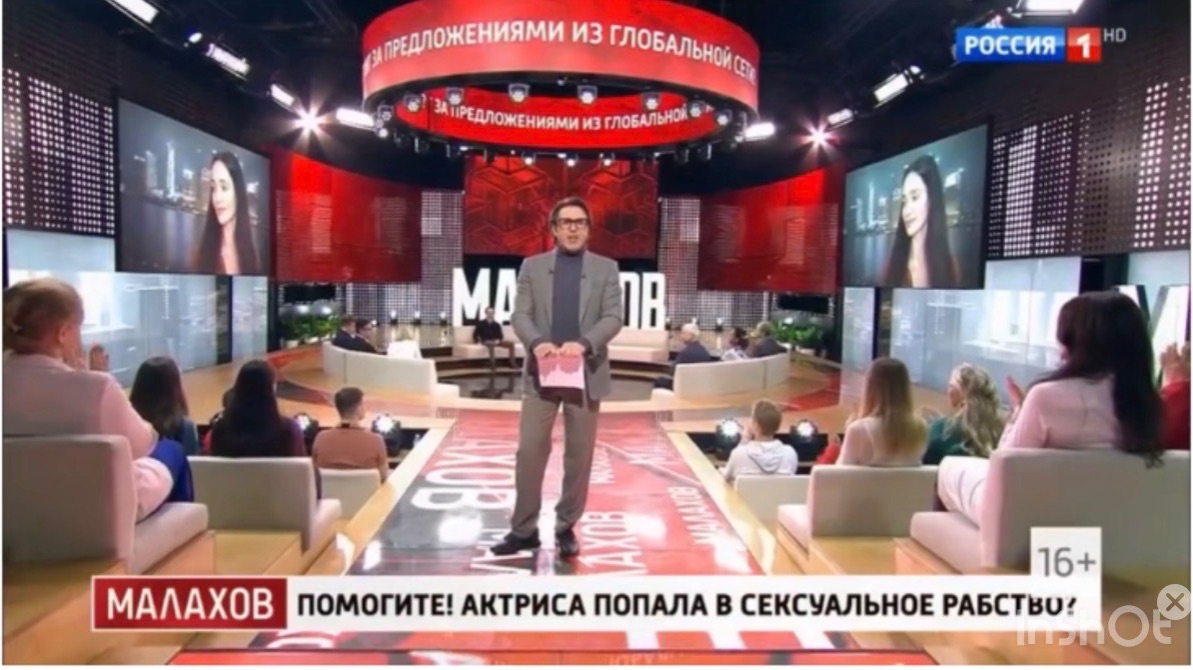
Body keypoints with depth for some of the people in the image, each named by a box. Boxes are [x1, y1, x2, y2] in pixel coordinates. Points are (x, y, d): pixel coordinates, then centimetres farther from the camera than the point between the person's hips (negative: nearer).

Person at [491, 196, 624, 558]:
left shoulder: (606, 268, 6)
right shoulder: (532, 266, 8)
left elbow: (613, 318, -4)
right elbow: (520, 315, 0)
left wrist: (584, 343, -22)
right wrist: (536, 342, -21)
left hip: (586, 373, 0)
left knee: (579, 455, 6)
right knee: (530, 451, 1)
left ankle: (566, 527, 20)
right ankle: (524, 529, 14)